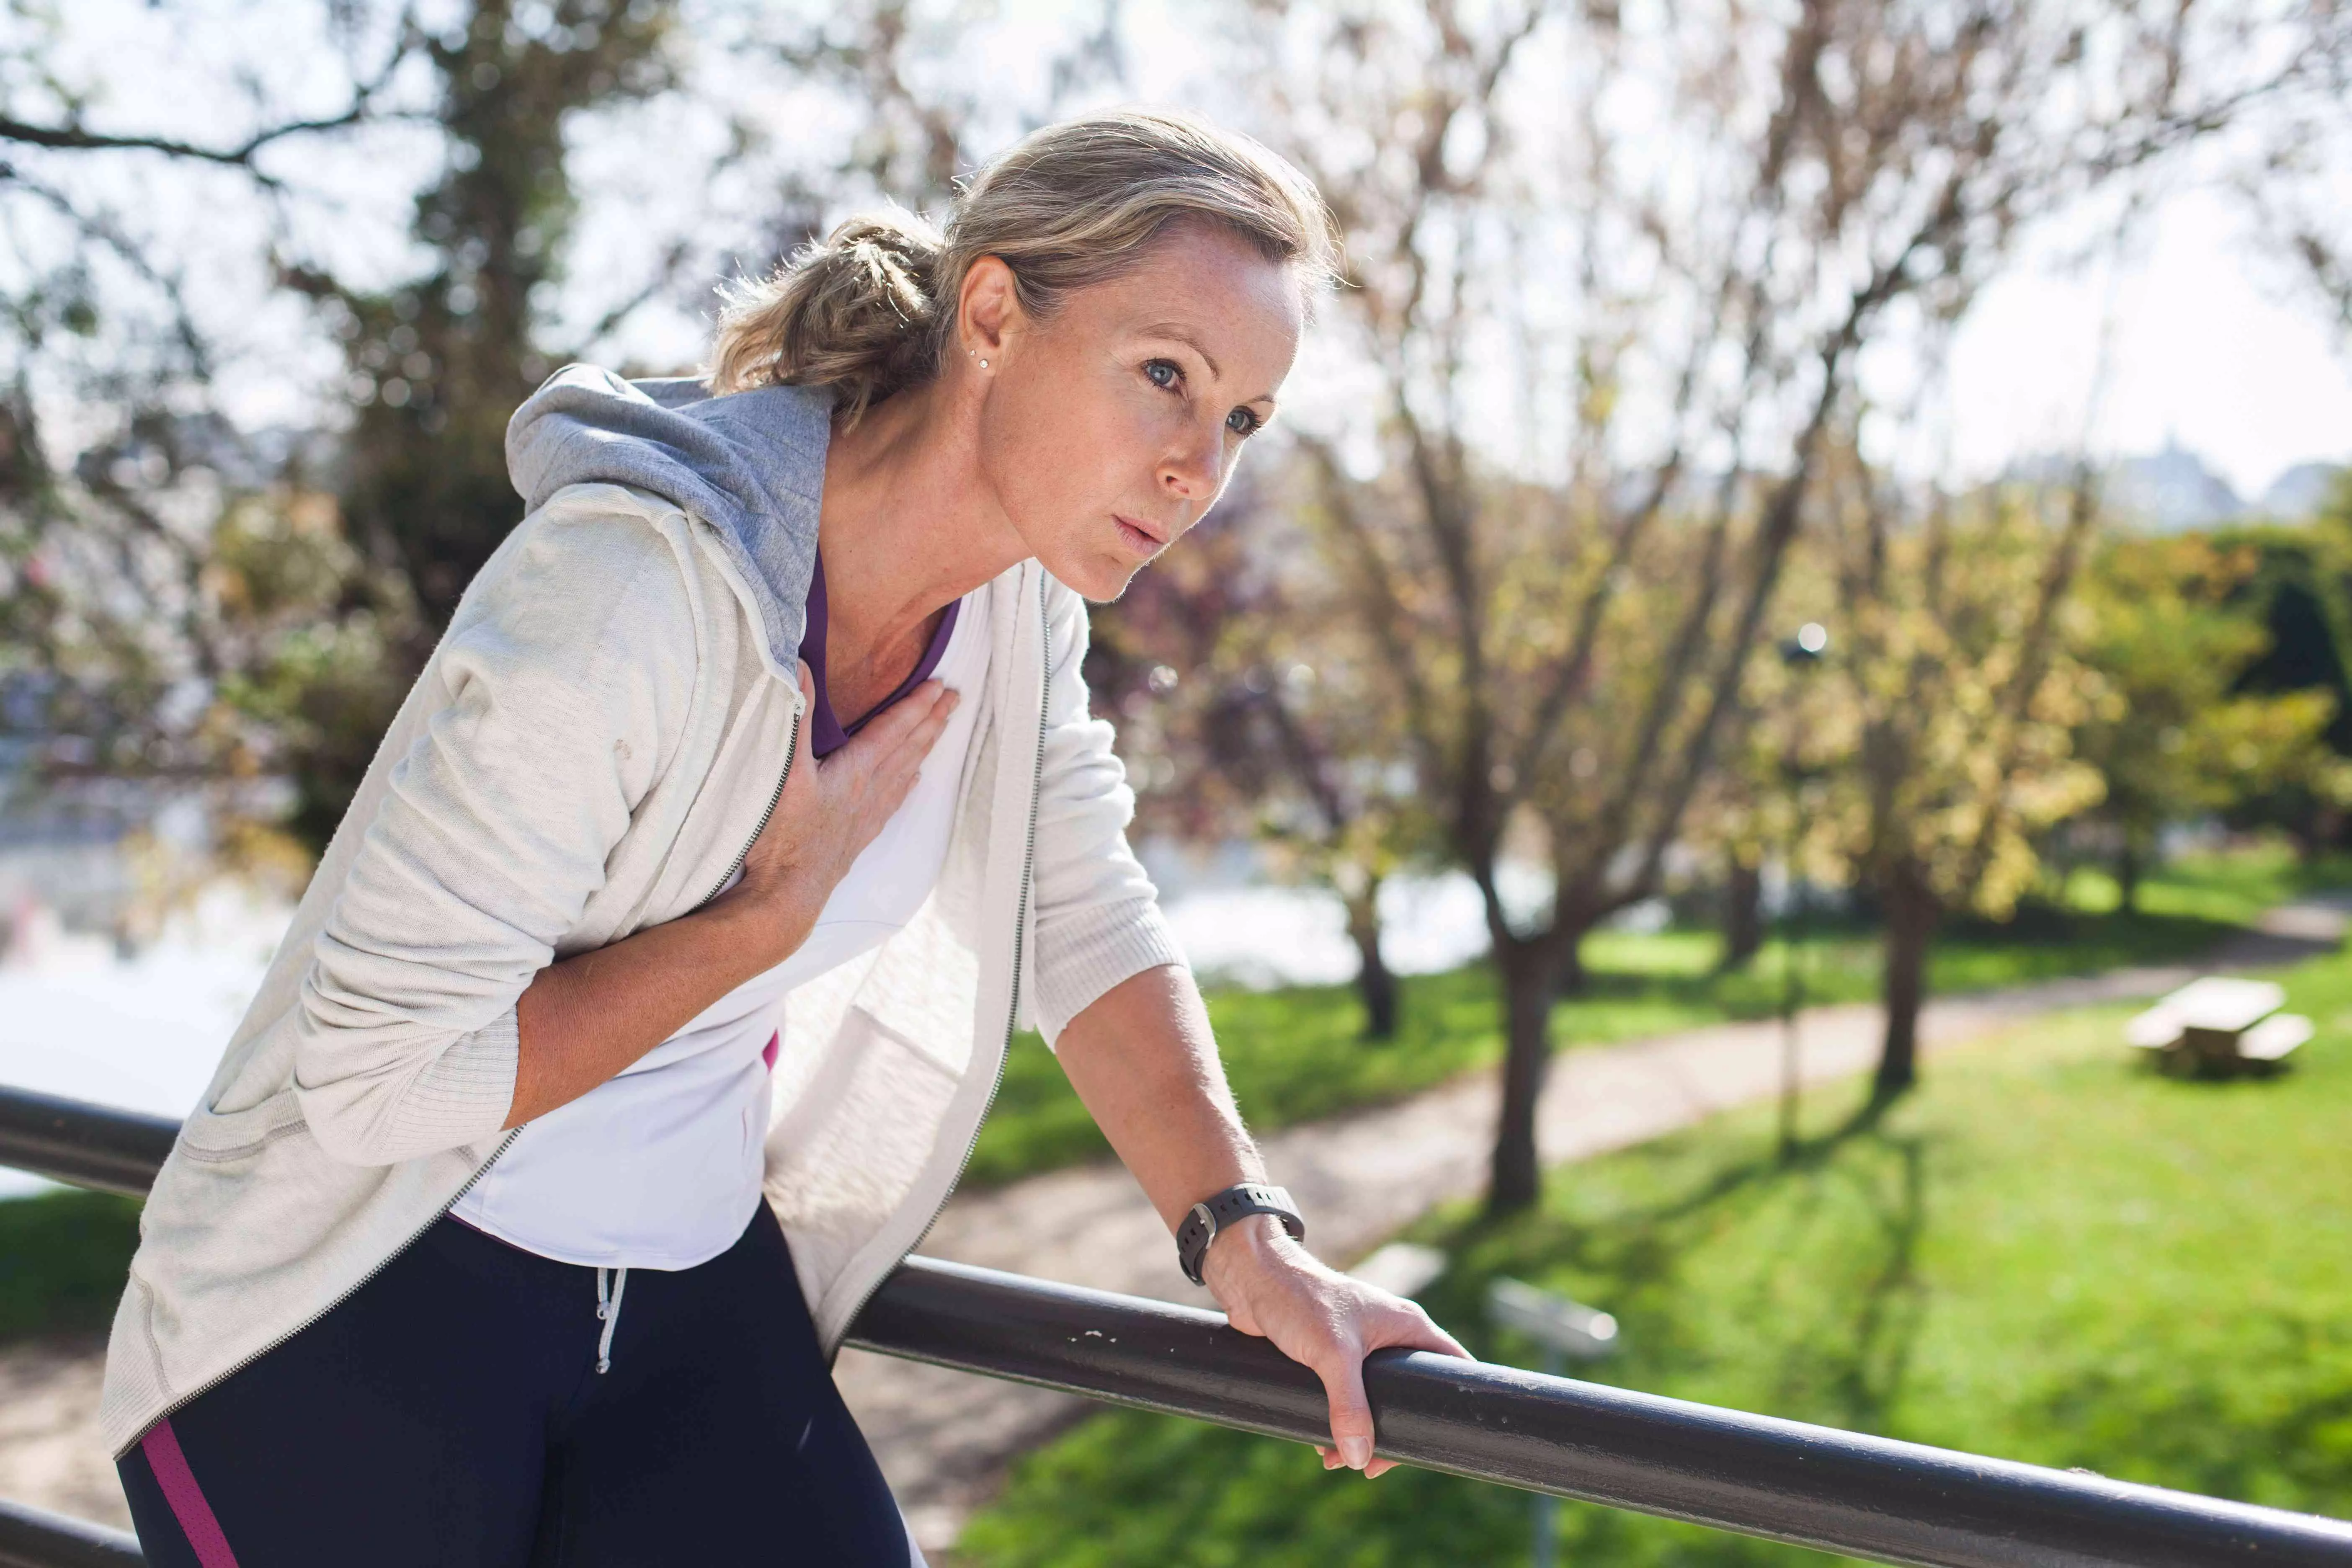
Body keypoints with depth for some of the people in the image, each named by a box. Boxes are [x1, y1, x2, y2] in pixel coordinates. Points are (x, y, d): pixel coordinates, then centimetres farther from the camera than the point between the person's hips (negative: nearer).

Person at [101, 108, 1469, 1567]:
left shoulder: (1024, 595, -5)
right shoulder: (641, 583, -27)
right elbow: (381, 1064, -24)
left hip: (700, 1289, 6)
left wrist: (1247, 1236, -8)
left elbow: (1087, 924, 2)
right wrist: (778, 908, -21)